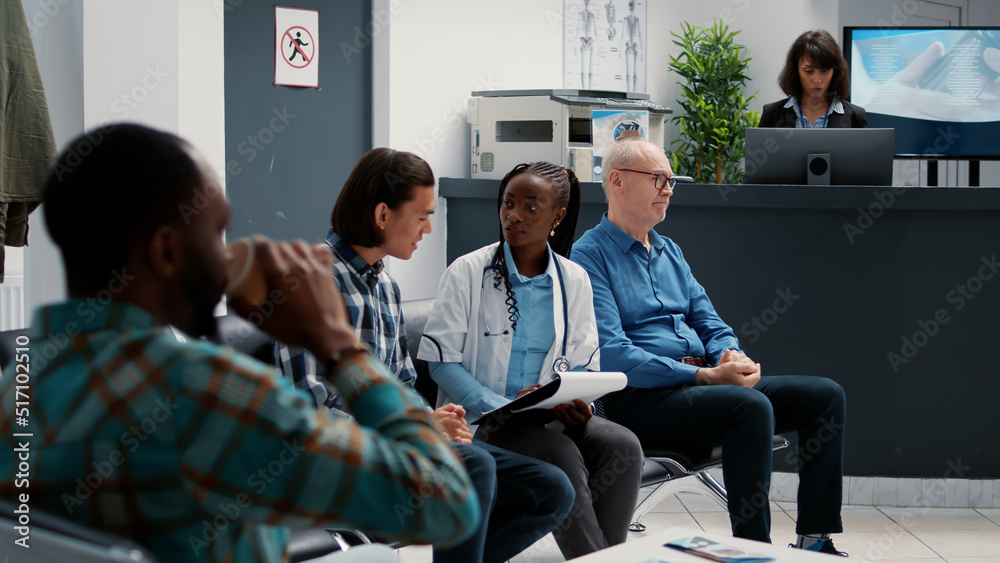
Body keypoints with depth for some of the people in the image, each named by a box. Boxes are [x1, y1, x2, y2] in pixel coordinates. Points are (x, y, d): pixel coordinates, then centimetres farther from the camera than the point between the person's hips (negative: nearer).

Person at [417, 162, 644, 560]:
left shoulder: (574, 280, 10)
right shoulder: (467, 273, 0)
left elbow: (585, 367, 12)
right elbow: (441, 362, -5)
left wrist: (576, 406, -12)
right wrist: (505, 406, -18)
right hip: (482, 420, -4)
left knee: (622, 446, -25)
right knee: (560, 453, -33)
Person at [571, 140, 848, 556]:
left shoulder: (670, 252, 22)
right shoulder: (590, 255, -5)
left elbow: (711, 325, 20)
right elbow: (611, 354, -16)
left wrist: (734, 359, -5)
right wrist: (705, 376, -21)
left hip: (703, 381, 9)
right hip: (640, 397, -8)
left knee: (825, 394, -5)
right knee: (751, 405, -34)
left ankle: (815, 538, -7)